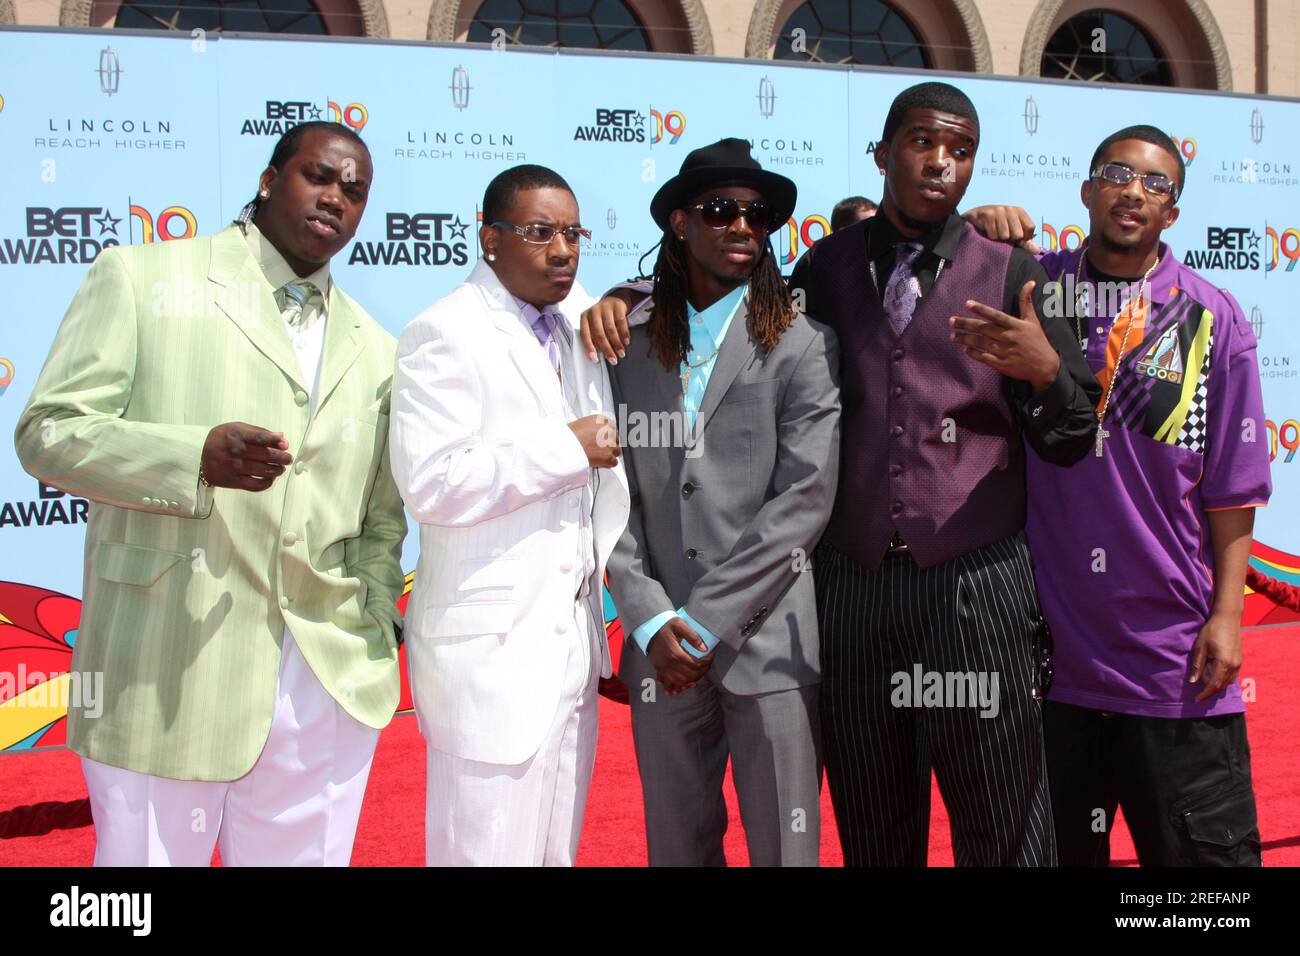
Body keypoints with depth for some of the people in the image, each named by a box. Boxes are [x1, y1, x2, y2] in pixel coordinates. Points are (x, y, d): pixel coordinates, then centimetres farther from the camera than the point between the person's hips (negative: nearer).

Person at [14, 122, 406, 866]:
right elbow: (48, 433, -4)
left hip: (330, 684, 4)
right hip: (170, 678, -4)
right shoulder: (139, 278, 3)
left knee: (306, 855, 11)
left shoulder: (374, 349, 16)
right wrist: (197, 456, -20)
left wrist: (373, 616, 3)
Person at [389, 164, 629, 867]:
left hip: (572, 641, 8)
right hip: (492, 649, -8)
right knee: (491, 850, -3)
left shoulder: (577, 319, 14)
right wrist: (567, 447, -16)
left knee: (557, 850, 15)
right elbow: (431, 482, -22)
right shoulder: (444, 335, -10)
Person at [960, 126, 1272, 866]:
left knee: (1206, 850, 8)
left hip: (1173, 662, -1)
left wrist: (1227, 613, -4)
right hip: (1050, 646, 1)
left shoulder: (1211, 318, 1)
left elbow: (1231, 486, 1)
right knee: (1057, 848, 15)